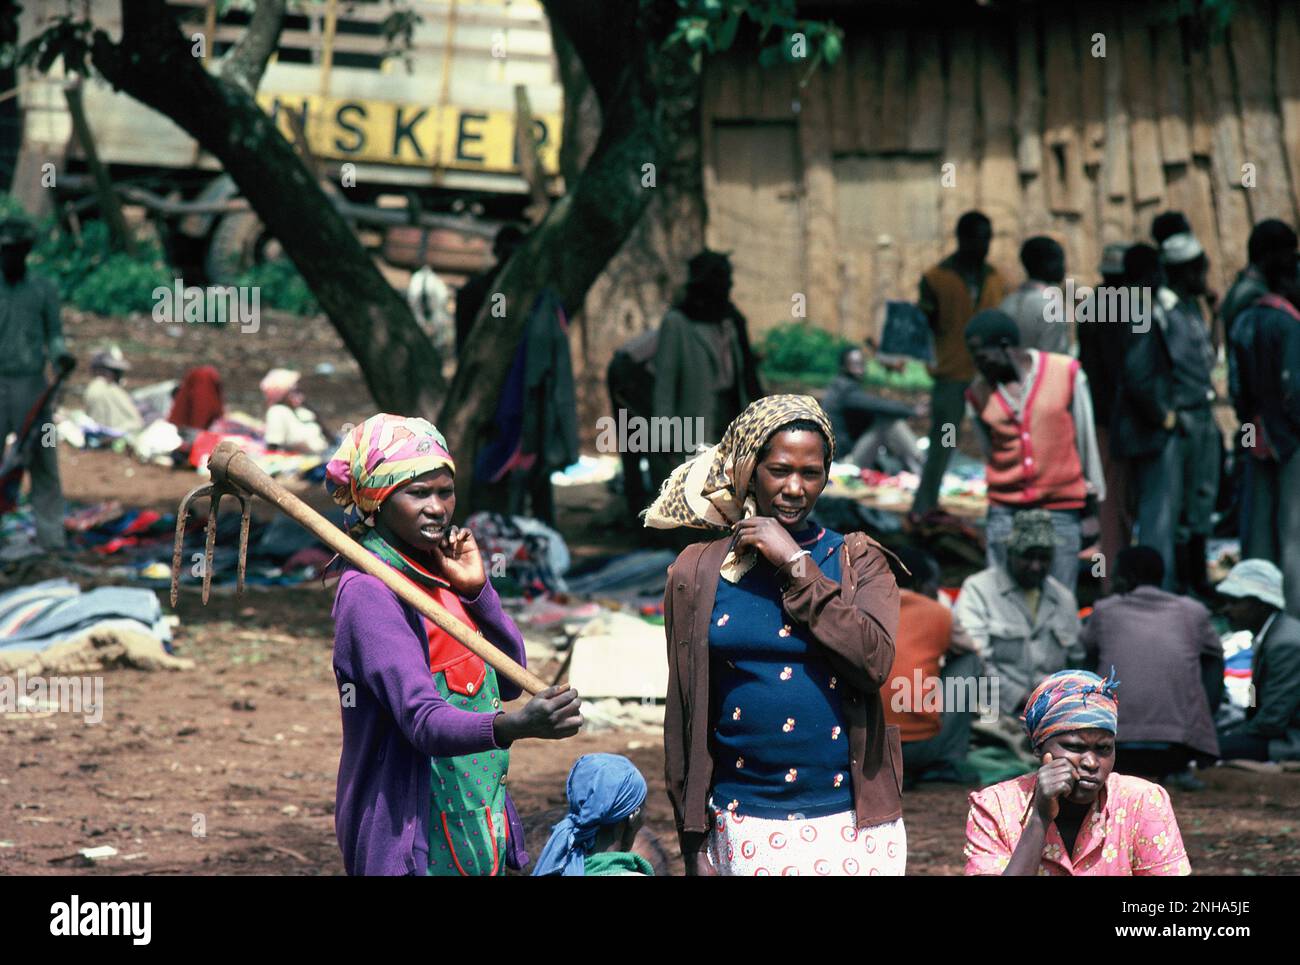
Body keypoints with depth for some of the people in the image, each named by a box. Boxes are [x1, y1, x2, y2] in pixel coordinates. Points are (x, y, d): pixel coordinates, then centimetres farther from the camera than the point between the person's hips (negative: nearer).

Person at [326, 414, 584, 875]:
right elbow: (422, 721, -28)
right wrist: (514, 725, -45)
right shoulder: (368, 592, -17)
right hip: (410, 834, -8)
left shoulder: (436, 572, 9)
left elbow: (510, 680, 11)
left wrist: (477, 590, -3)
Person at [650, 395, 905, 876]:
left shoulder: (858, 561, 5)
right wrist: (694, 846, 4)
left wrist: (797, 565, -11)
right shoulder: (698, 573, 5)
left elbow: (874, 661, -13)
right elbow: (683, 719, 6)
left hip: (850, 822, 0)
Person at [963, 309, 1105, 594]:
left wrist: (1093, 499, 12)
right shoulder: (979, 393, 4)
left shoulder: (1067, 373, -1)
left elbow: (1086, 438, 7)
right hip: (1005, 512, 2)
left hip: (1062, 509, -2)